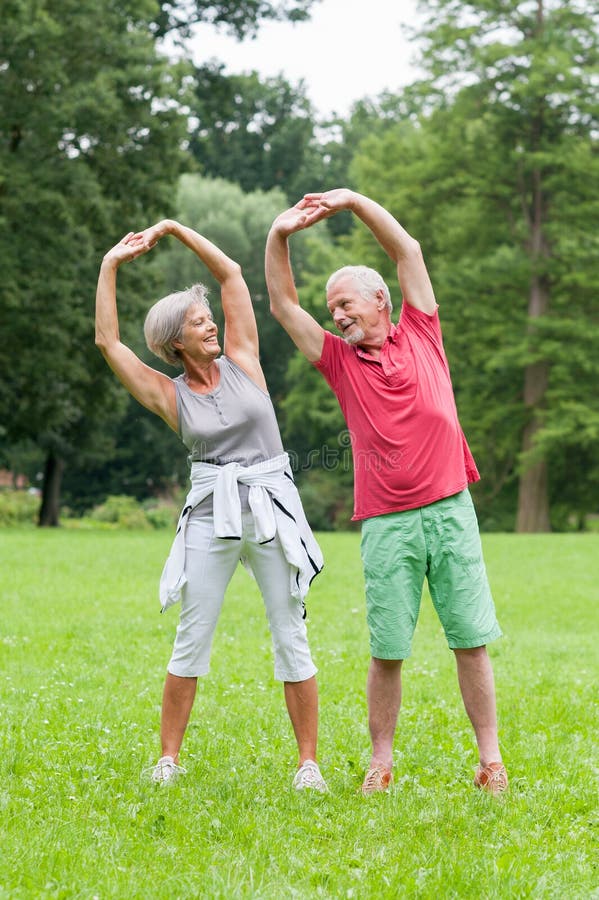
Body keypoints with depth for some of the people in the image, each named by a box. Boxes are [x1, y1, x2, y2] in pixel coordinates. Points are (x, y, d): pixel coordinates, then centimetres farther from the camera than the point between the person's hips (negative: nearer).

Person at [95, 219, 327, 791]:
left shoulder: (242, 361, 6)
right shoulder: (168, 395, 4)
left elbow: (231, 274, 7)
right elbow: (108, 341, -1)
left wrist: (173, 229, 7)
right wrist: (110, 267, 0)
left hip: (272, 509, 0)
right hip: (211, 514, 0)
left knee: (290, 634, 1)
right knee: (192, 638, 2)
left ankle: (309, 763, 5)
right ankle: (168, 757, 11)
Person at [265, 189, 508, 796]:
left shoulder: (420, 336, 10)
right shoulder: (340, 360, 11)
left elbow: (408, 251, 8)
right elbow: (283, 306, 5)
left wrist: (353, 200, 2)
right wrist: (278, 237, -7)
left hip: (450, 512, 0)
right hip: (386, 524, 0)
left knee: (471, 641, 0)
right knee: (386, 651, 0)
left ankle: (490, 760, 5)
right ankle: (381, 763, 10)